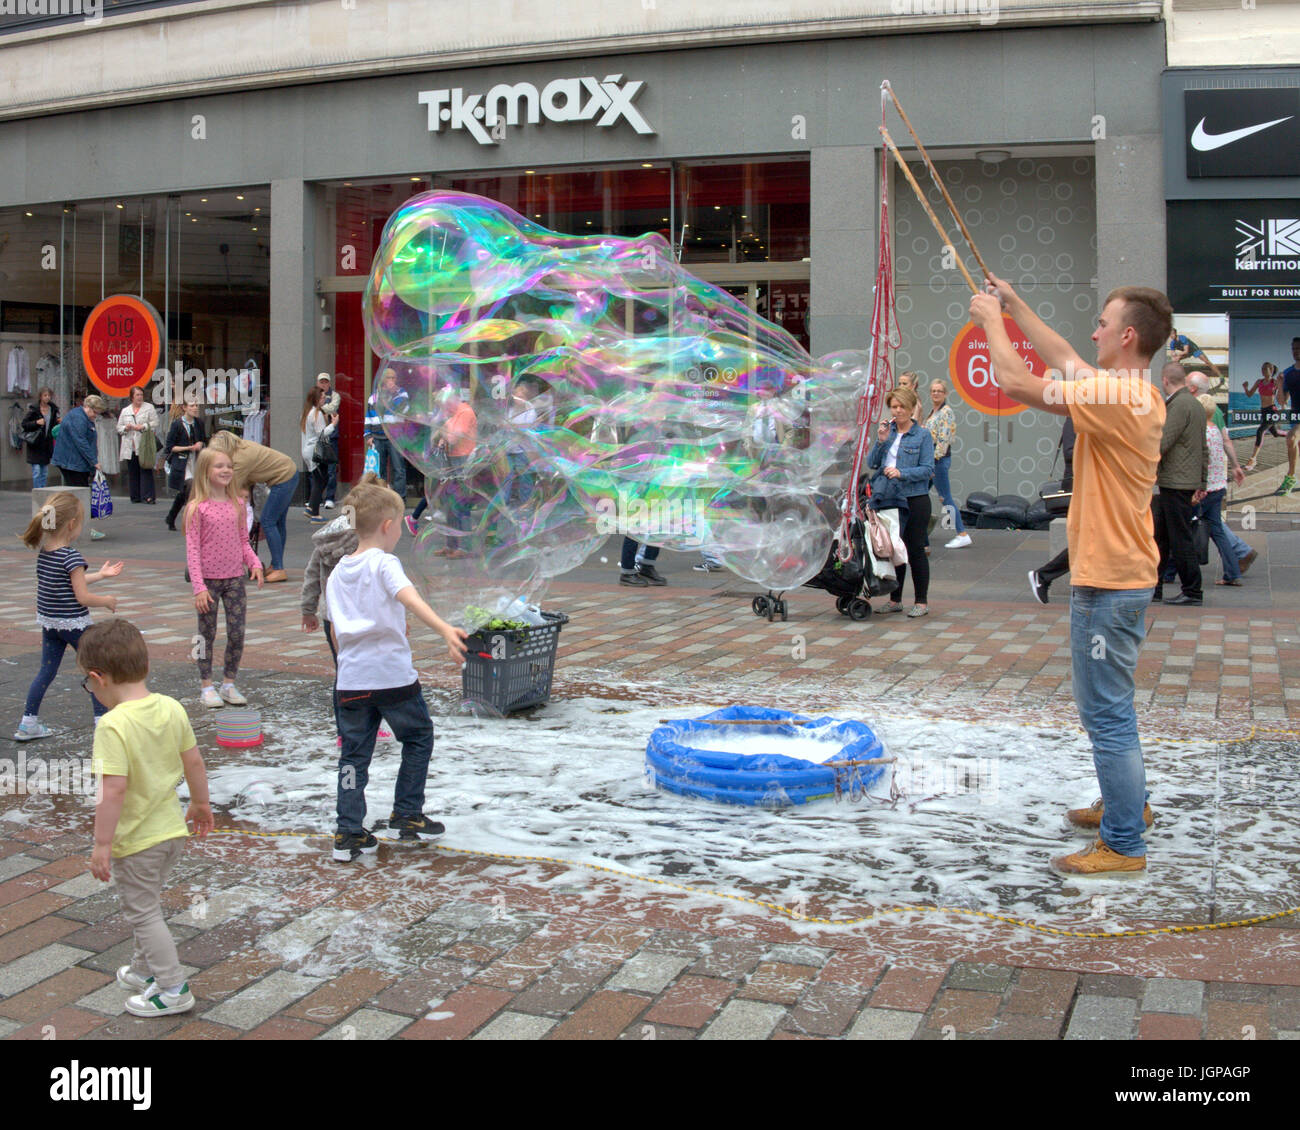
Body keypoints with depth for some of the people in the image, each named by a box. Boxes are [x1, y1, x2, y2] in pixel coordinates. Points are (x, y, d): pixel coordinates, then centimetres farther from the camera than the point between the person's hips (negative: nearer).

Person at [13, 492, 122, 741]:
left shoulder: (43, 551, 3)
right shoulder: (71, 556, -21)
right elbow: (83, 597, -22)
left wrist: (101, 574, 22)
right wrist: (108, 601, -5)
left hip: (48, 622, 7)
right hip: (74, 623, -7)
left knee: (46, 672, 14)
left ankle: (28, 723, 15)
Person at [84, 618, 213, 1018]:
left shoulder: (113, 725, -25)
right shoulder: (172, 708, -5)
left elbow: (113, 790, -28)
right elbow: (194, 762, 5)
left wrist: (102, 844, -20)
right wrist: (201, 803, 20)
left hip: (136, 839, -7)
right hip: (172, 830, 7)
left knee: (142, 912, 9)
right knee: (148, 903, 26)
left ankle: (173, 988, 16)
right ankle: (144, 970, 42)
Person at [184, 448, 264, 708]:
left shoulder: (237, 505, 5)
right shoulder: (197, 508, -9)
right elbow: (192, 550, -10)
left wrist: (254, 563, -5)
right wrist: (199, 587, -15)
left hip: (235, 578, 4)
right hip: (208, 579, -4)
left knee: (237, 634, 3)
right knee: (207, 635, 6)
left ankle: (229, 684, 18)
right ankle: (207, 687, 18)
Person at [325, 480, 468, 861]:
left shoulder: (337, 573, 11)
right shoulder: (384, 563, -9)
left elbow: (335, 632, 16)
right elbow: (409, 598, -29)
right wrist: (445, 629, -42)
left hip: (351, 679, 6)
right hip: (393, 676, -5)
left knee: (354, 754, 10)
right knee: (418, 738, 15)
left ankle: (348, 834, 7)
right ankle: (407, 816, 20)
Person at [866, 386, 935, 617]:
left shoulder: (923, 435, -3)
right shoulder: (887, 431, 11)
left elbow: (927, 469, -9)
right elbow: (871, 463, 6)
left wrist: (901, 473, -22)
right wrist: (880, 441, -8)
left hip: (914, 500, -5)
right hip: (887, 499, 5)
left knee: (915, 550, 0)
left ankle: (921, 602, 8)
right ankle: (895, 600, 19)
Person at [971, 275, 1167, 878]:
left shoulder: (1115, 396, -21)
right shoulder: (1138, 393, 9)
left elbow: (1016, 382, -21)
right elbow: (1064, 359, 22)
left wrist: (992, 320, -6)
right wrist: (1015, 305, 24)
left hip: (1107, 583, -11)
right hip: (1120, 574, 11)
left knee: (1107, 713, -4)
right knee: (1108, 705, 24)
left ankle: (1123, 844, 3)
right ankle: (1128, 802, 38)